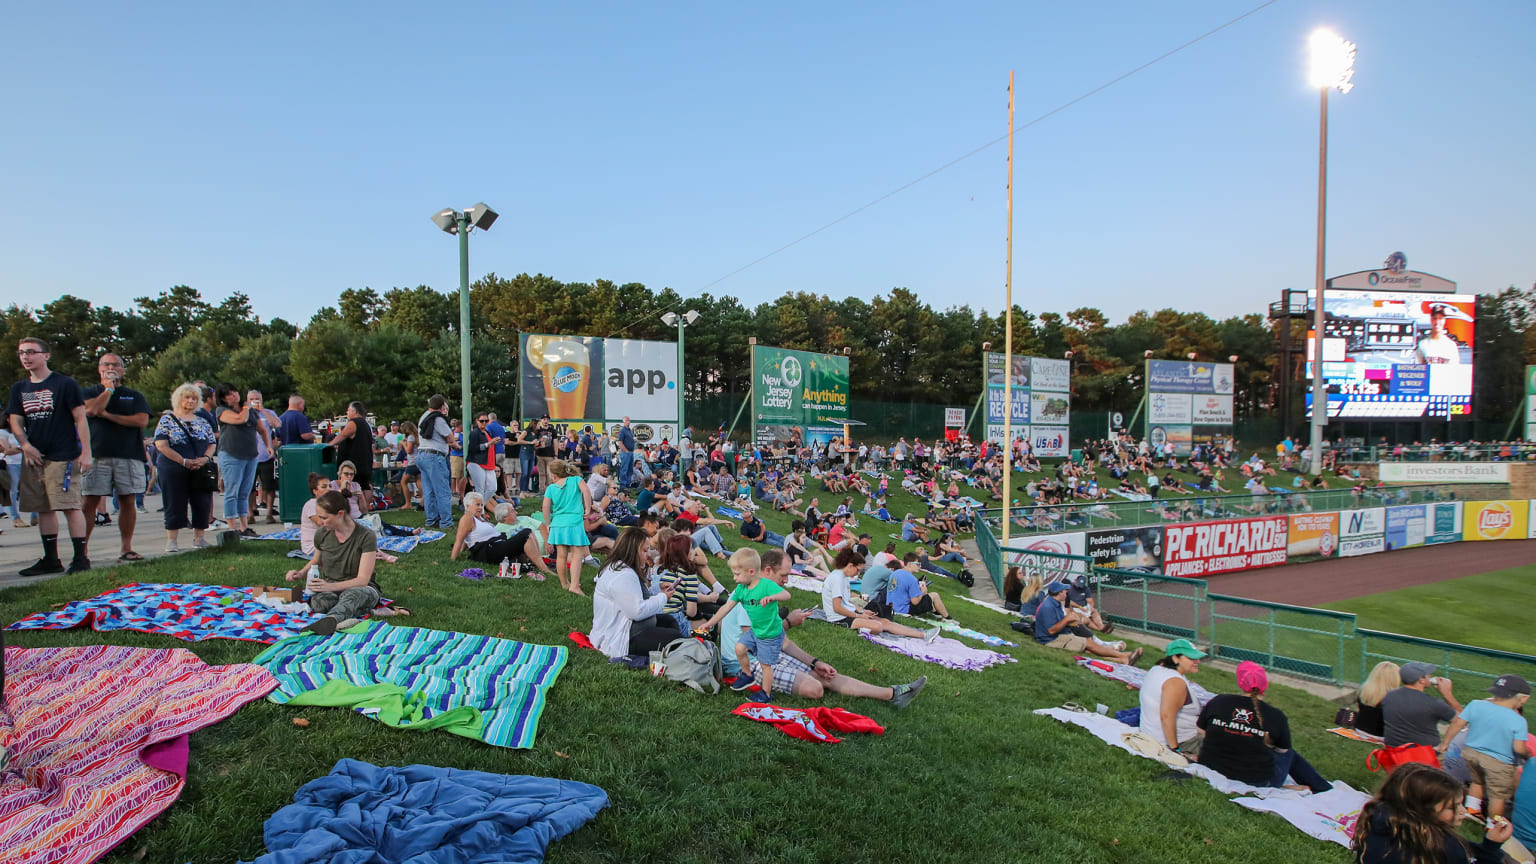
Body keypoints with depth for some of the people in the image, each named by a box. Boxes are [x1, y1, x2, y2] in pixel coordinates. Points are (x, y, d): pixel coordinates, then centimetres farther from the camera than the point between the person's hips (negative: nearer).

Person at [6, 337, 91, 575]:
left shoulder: (65, 384, -3)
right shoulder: (19, 388, 14)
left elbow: (80, 419, -5)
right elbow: (15, 421, 13)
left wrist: (85, 452, -11)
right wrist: (25, 445, -6)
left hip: (63, 456, -6)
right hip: (34, 457, 6)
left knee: (70, 506, -10)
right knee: (43, 509, 10)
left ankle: (81, 558, -7)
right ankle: (51, 560, 18)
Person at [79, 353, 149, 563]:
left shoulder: (134, 395, 15)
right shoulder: (89, 393, 13)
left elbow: (142, 420, -1)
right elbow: (92, 410, -9)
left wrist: (108, 415, -3)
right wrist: (109, 388, 1)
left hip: (128, 455, 1)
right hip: (96, 455, -1)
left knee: (127, 501, 1)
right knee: (89, 502, -4)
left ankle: (126, 549, 7)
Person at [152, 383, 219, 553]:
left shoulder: (202, 421, 14)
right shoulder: (167, 420, 1)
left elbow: (212, 443, 12)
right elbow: (161, 445, -8)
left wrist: (205, 458, -10)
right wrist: (184, 461, -16)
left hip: (201, 470, 4)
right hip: (173, 470, -4)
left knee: (203, 504, 4)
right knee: (175, 505, -1)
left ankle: (198, 538, 15)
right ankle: (171, 541, 7)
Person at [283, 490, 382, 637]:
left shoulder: (366, 536, -14)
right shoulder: (322, 534, 2)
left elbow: (362, 580, -17)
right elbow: (316, 562, 24)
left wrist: (331, 586, -31)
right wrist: (301, 573, 2)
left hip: (361, 589, -5)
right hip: (328, 589, 5)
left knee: (352, 594, -44)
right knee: (319, 601, -34)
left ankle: (330, 621, -70)